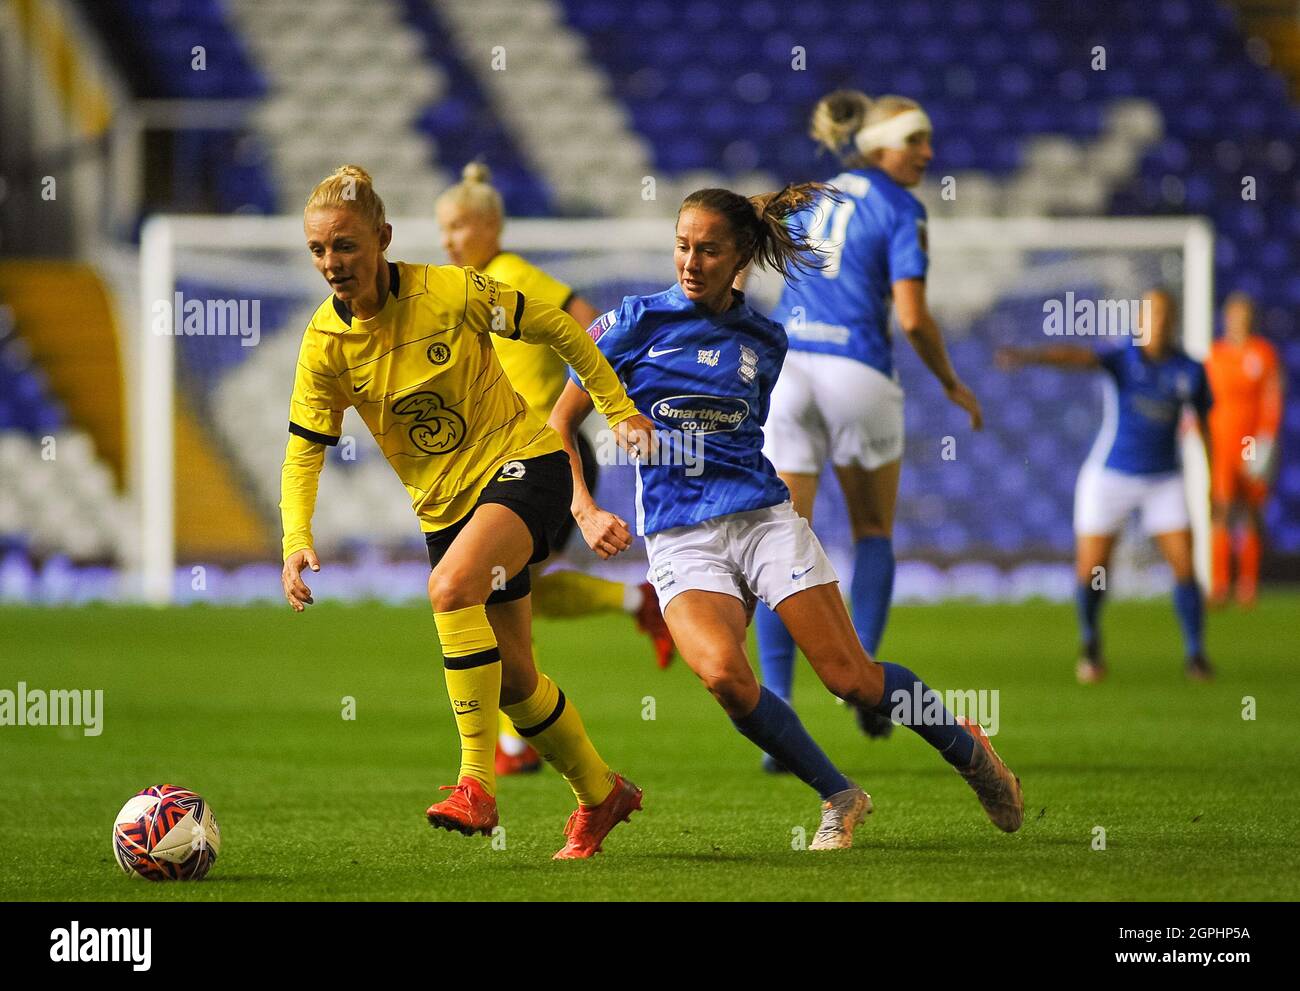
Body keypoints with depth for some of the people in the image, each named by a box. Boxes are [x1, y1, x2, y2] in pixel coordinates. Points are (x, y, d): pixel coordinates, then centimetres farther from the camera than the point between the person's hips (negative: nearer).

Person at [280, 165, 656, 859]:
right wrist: (297, 541, -19)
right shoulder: (325, 341, -8)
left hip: (523, 463, -5)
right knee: (510, 677, 9)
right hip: (445, 503, 5)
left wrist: (619, 410, -1)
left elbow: (557, 329, -4)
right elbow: (304, 451, -4)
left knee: (450, 587, -32)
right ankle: (601, 795, 33)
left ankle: (477, 782, -27)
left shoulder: (450, 293, -17)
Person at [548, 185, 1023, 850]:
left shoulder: (763, 342, 9)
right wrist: (586, 511, -9)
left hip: (762, 517, 2)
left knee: (852, 678, -6)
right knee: (722, 672, -29)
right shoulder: (638, 322, 1)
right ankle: (838, 797, -8)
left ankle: (969, 750, 22)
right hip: (679, 539, -2)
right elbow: (560, 424, 3)